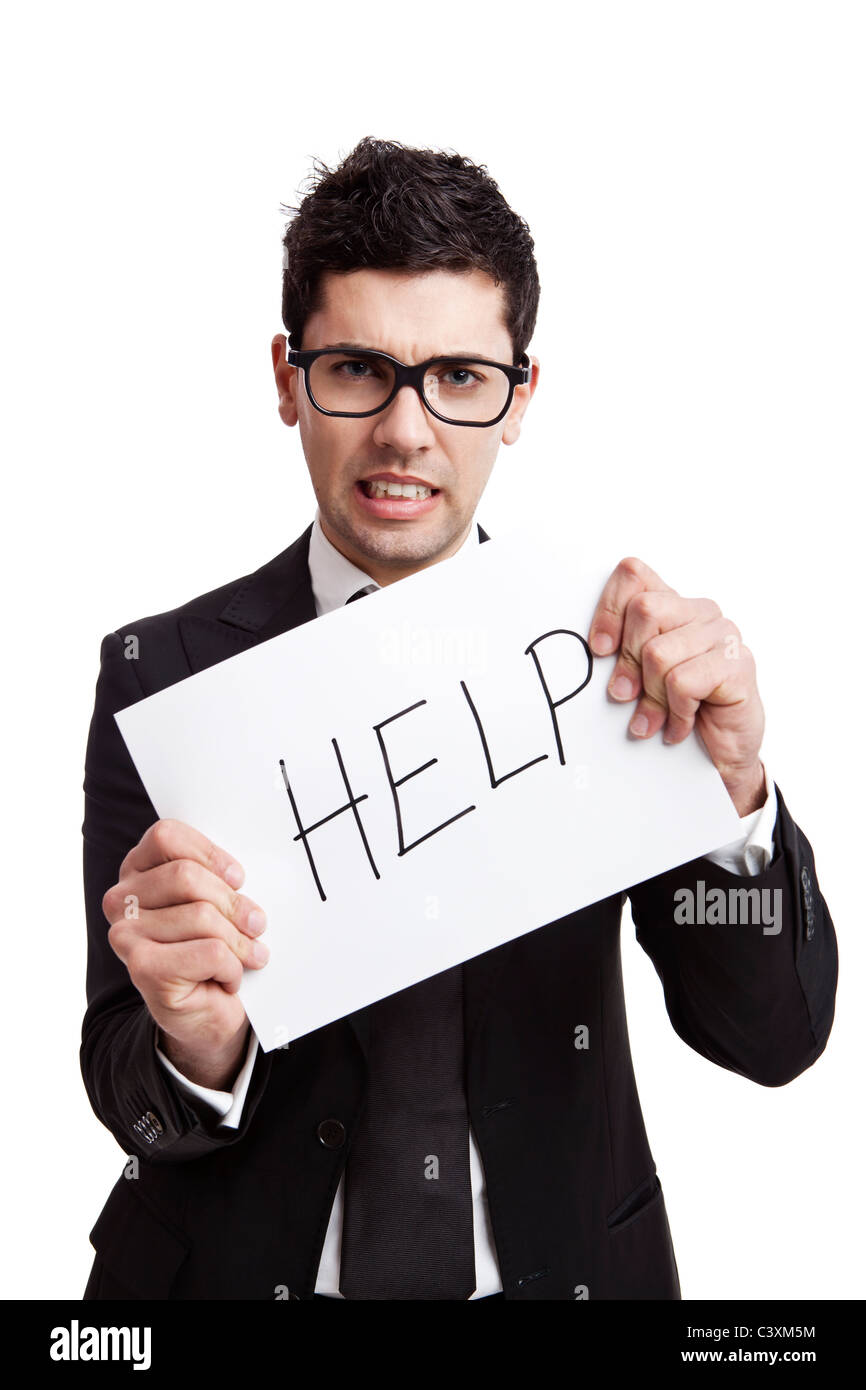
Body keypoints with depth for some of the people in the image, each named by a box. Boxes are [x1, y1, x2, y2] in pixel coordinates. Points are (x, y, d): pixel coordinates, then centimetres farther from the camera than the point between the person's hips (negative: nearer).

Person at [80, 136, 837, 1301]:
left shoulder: (598, 647, -8)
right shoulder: (165, 671, -10)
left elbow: (774, 1041, -12)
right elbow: (129, 1098, -11)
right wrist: (198, 1046, -33)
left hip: (561, 1266, 1)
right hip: (246, 1267, 0)